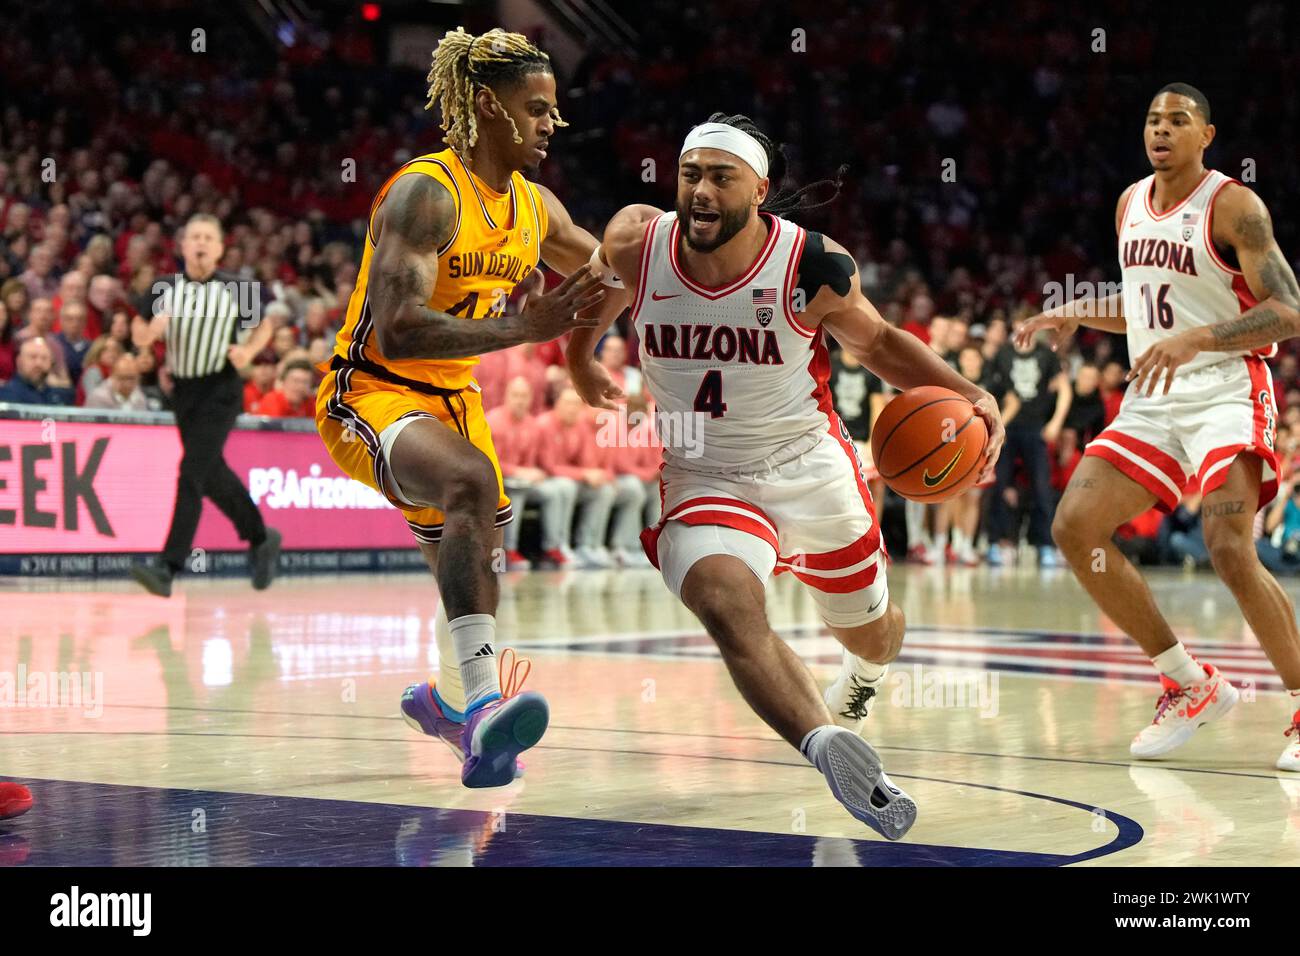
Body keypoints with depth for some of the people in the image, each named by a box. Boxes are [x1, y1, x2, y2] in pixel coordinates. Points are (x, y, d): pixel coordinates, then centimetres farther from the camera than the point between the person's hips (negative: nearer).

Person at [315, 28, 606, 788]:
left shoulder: (535, 206, 4)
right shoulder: (427, 193, -21)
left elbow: (613, 274, 23)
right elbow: (397, 331, -32)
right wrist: (527, 328, -38)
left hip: (451, 399, 9)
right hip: (371, 395, -9)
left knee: (479, 569, 22)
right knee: (471, 480, -38)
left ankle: (449, 698, 54)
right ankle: (480, 708, -46)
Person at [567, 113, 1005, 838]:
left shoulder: (814, 265, -17)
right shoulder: (637, 246, -14)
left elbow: (876, 341, 1)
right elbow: (598, 292, 12)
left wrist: (971, 396, -11)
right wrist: (581, 362, 24)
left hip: (811, 470, 1)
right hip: (702, 480, -1)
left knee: (871, 633, 23)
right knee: (727, 605, -35)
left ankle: (863, 676, 62)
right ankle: (828, 745, -55)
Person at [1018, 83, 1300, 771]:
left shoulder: (1233, 206, -10)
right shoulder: (1130, 205, 12)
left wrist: (1196, 338, -30)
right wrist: (1076, 314, 11)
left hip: (1227, 392, -7)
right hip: (1152, 399, 8)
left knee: (1229, 549, -24)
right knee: (1074, 527, -4)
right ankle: (1191, 686, 6)